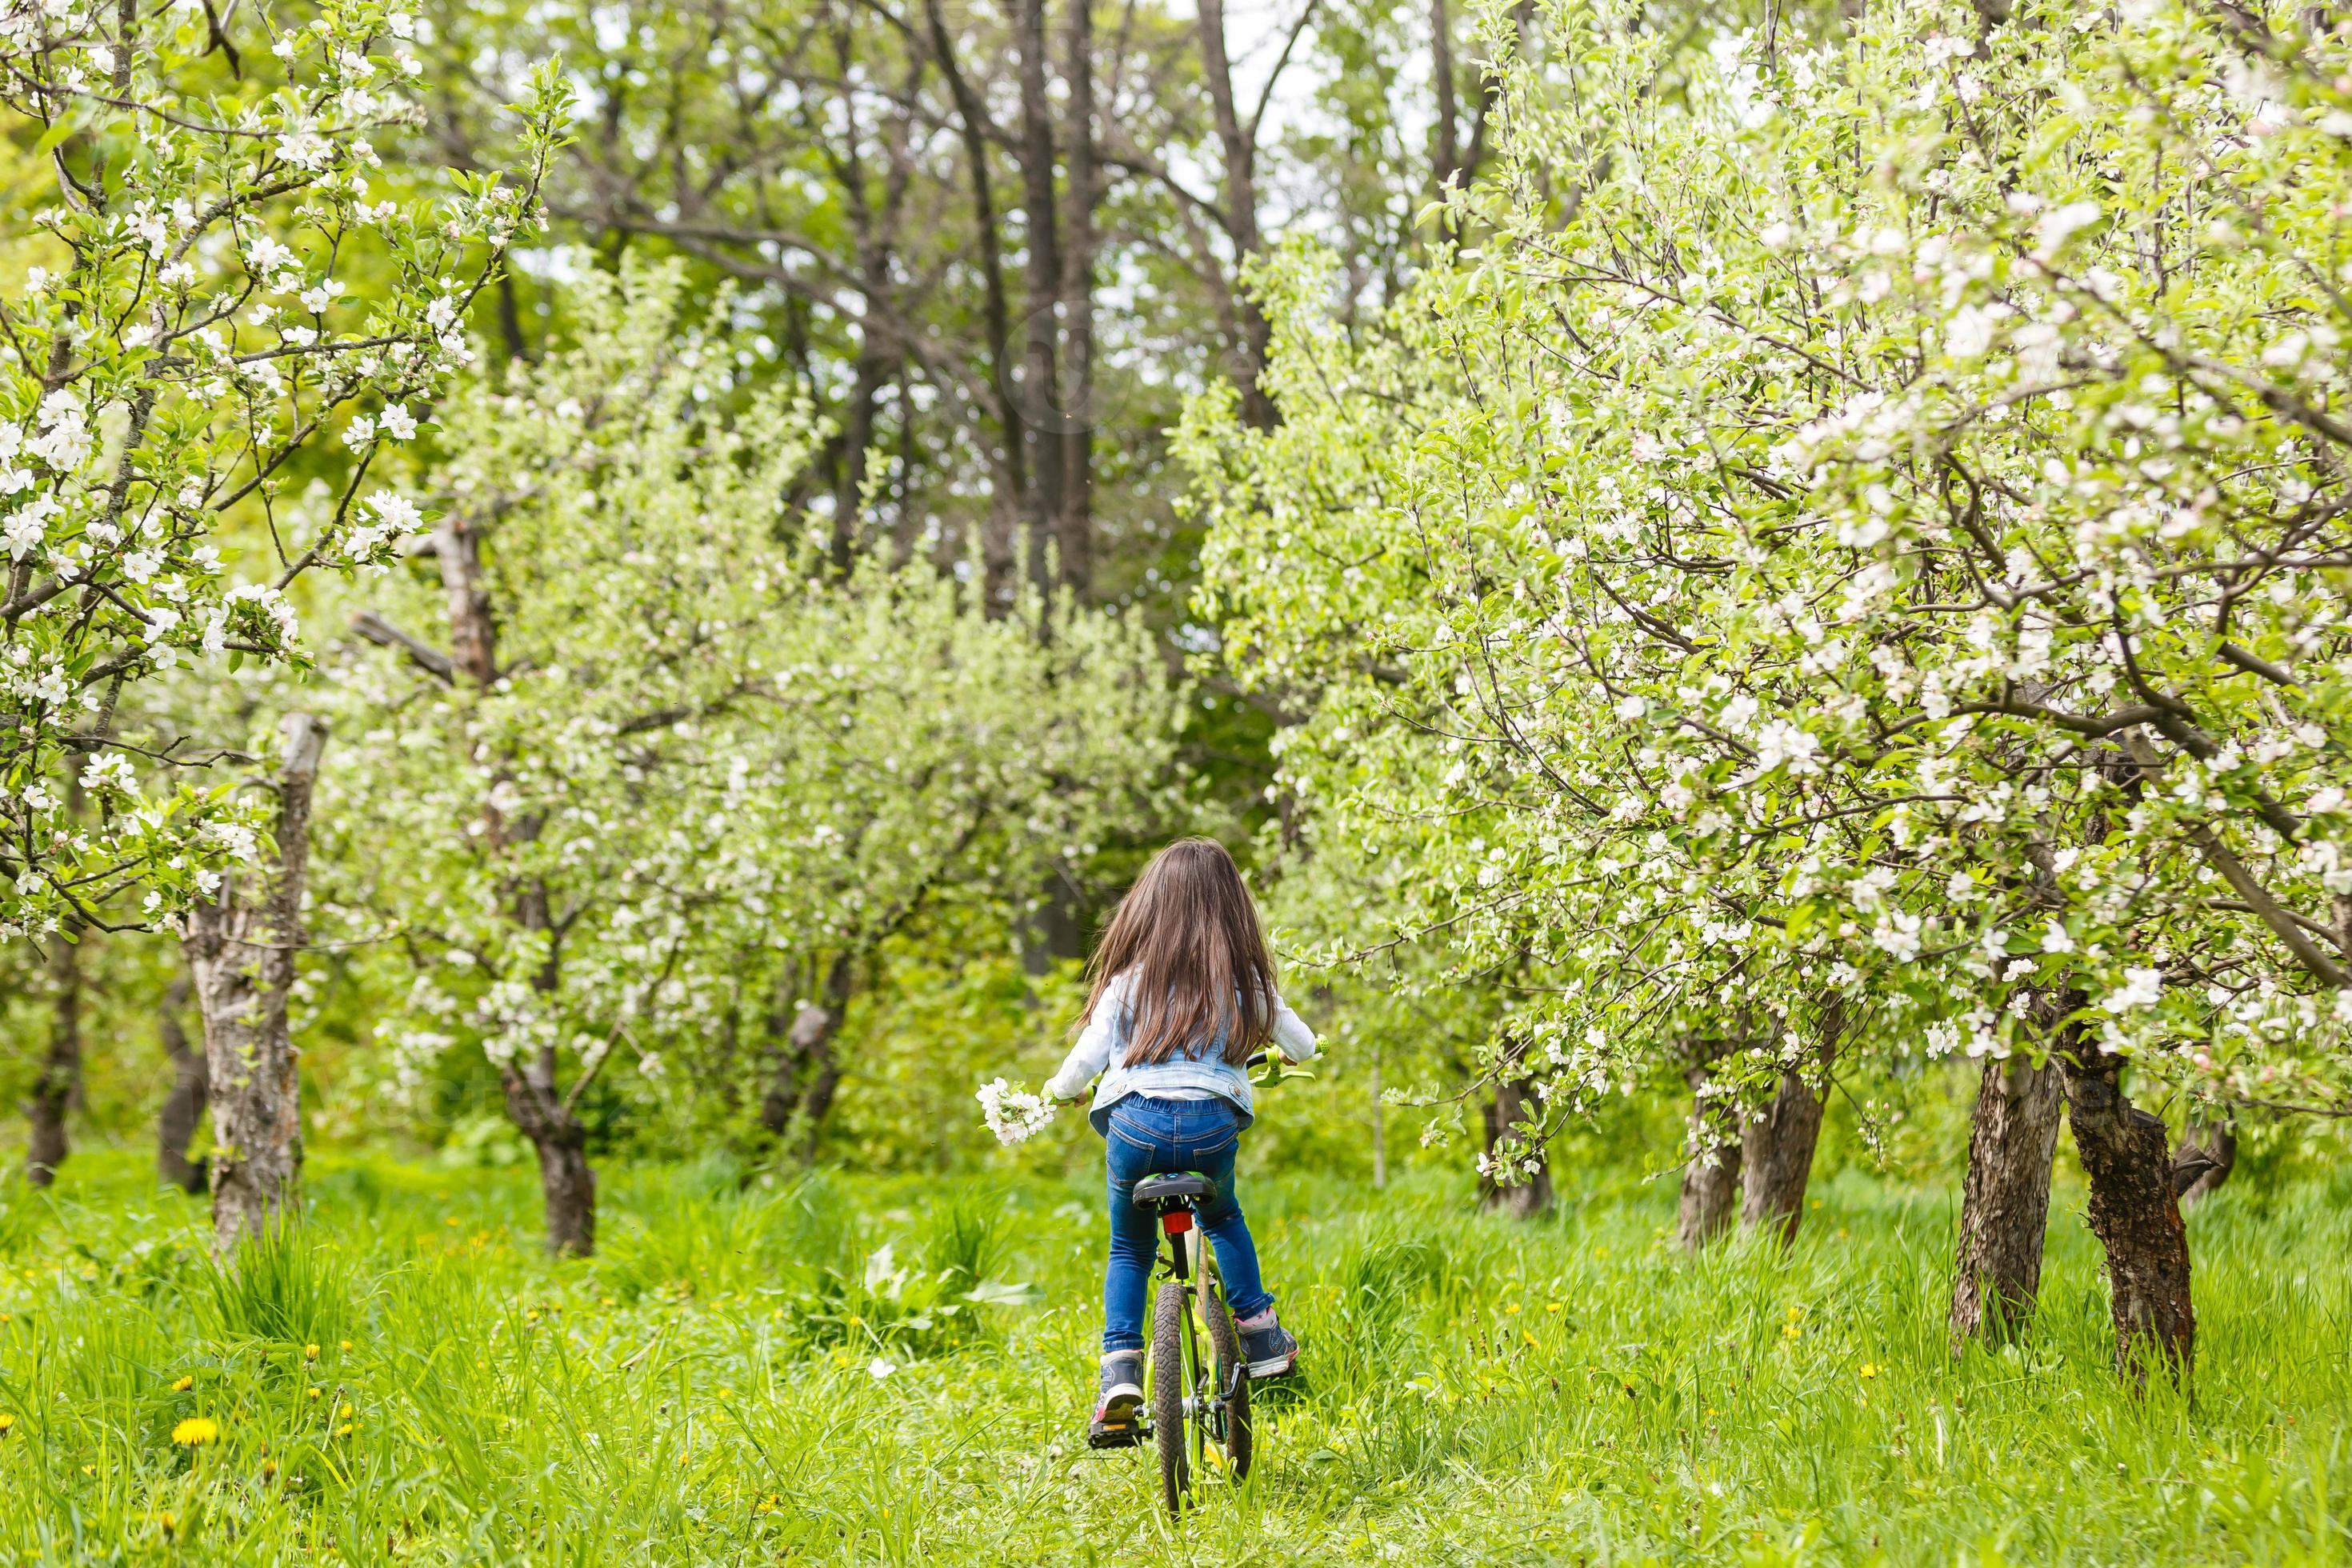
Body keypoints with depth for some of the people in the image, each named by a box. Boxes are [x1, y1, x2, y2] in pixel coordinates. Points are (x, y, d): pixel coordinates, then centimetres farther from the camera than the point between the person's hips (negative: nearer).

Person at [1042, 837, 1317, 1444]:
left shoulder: (1130, 975, 5)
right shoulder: (1242, 975, 7)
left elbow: (1087, 1057, 0)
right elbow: (1302, 1045, 16)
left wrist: (1061, 1091, 22)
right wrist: (1283, 1053, 41)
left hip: (1135, 1120, -1)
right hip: (1212, 1124, 1)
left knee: (1129, 1248, 22)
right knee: (1223, 1217, 35)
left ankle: (1120, 1372, 5)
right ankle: (1260, 1336, 29)